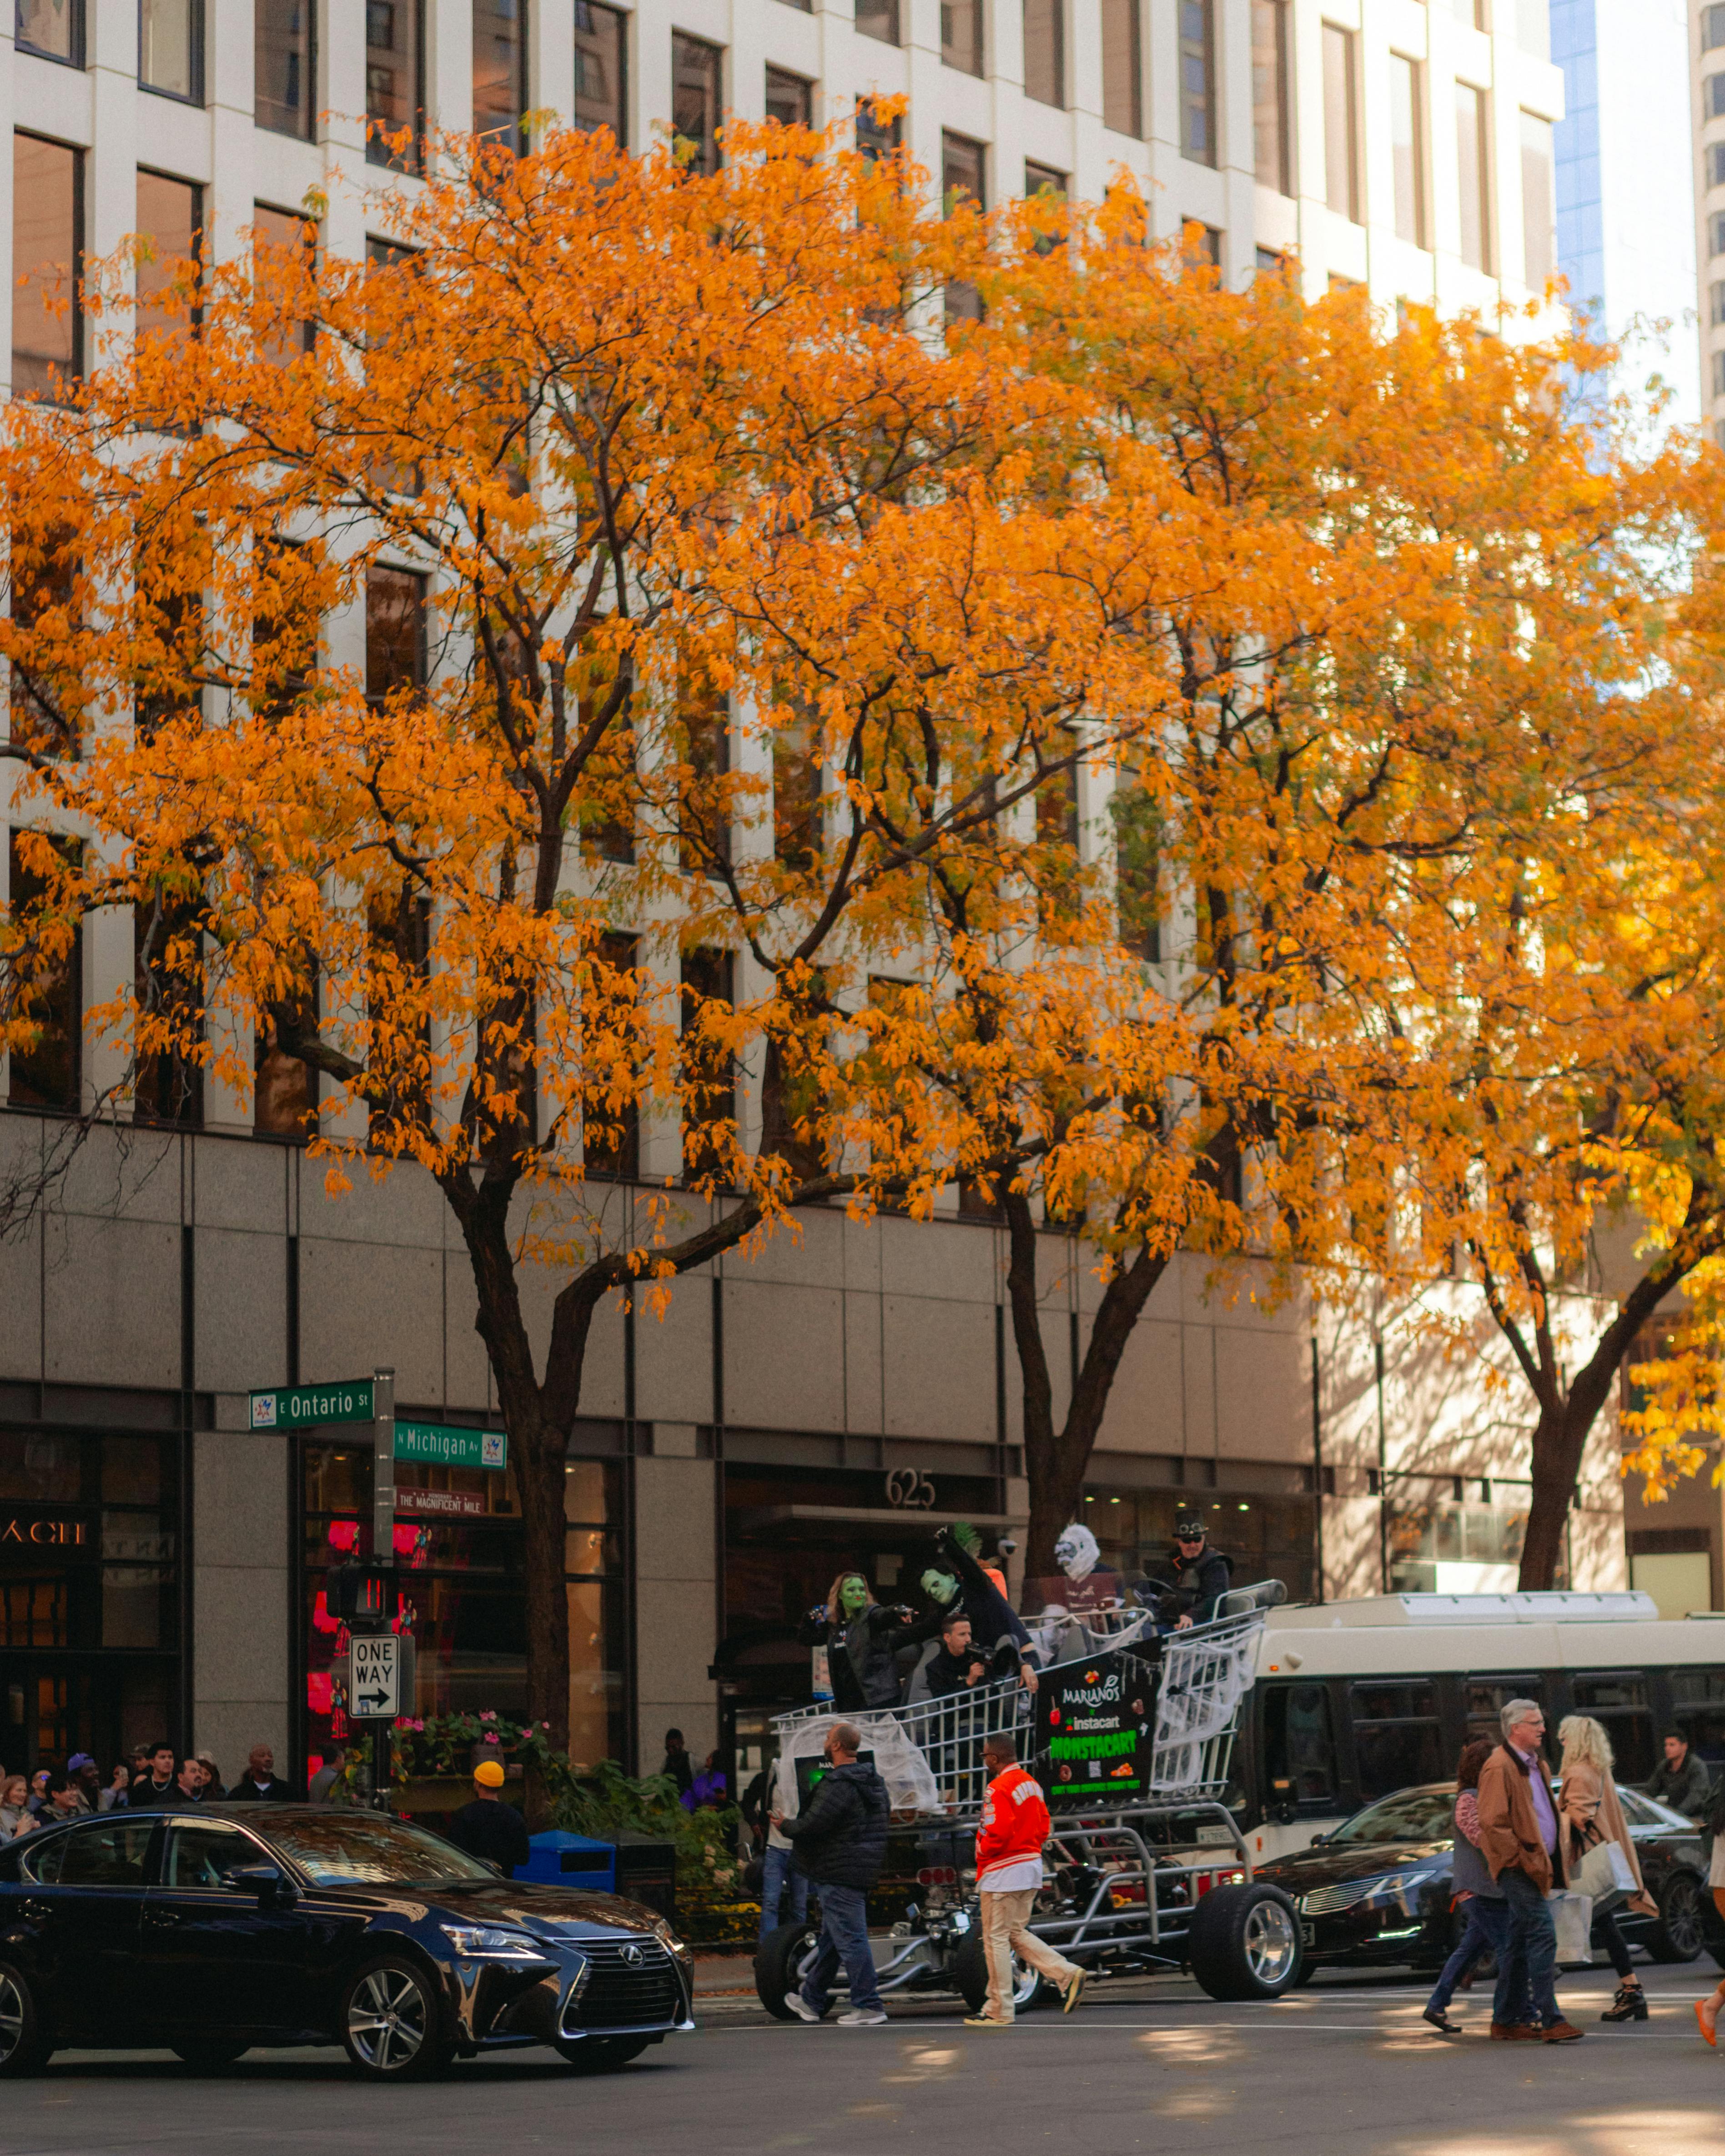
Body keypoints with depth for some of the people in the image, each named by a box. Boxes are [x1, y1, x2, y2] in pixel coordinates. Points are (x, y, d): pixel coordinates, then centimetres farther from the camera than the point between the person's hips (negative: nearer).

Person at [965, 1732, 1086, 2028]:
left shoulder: (999, 1789, -18)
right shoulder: (1030, 1784, 11)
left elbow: (997, 1834, -25)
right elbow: (1043, 1825, 15)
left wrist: (981, 1852, -7)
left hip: (1003, 1871, -9)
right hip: (1031, 1865, 9)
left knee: (996, 1938, 0)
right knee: (1017, 1933, 18)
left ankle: (999, 2011, 4)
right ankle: (1067, 1974, 4)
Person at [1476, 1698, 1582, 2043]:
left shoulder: (1535, 1766, 18)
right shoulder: (1499, 1768, -13)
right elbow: (1492, 1823, -18)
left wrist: (1551, 1860, 18)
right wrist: (1524, 1859, -18)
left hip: (1536, 1864, 10)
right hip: (1518, 1868, -10)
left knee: (1518, 1943, 12)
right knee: (1542, 1936, -14)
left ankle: (1506, 2020, 18)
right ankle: (1550, 2021, -16)